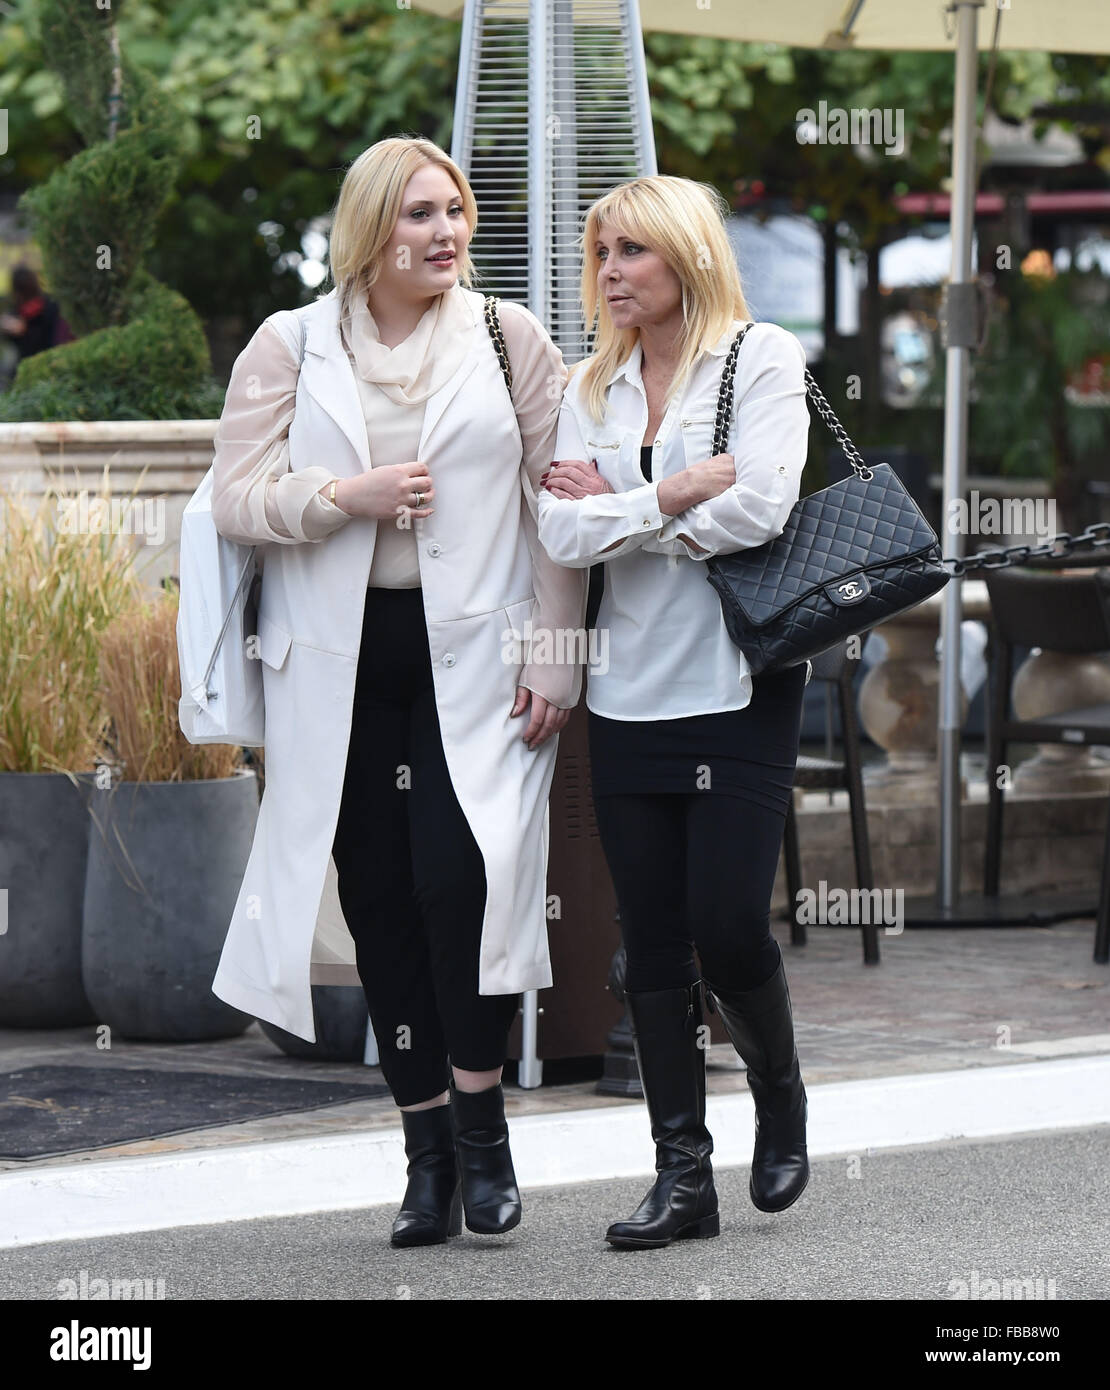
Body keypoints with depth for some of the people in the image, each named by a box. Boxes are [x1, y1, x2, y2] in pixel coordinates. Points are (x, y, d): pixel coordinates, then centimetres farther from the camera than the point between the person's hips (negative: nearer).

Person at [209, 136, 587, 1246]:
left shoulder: (510, 340, 5)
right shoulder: (290, 347, 6)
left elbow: (557, 503, 4)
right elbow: (235, 499, 3)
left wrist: (555, 658, -2)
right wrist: (348, 496, -14)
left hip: (471, 658, -2)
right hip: (341, 664, 2)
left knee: (460, 876, -16)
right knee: (380, 898, 4)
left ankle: (479, 1125, 0)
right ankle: (427, 1154, 13)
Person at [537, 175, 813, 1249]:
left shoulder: (762, 358, -2)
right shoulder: (591, 389, 12)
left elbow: (761, 509, -16)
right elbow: (563, 535, -1)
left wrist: (619, 508, -7)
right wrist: (682, 493, -12)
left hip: (740, 688, -5)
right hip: (631, 695, 5)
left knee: (726, 924, -10)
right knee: (652, 942, 3)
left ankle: (779, 1098, 19)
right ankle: (682, 1172, 8)